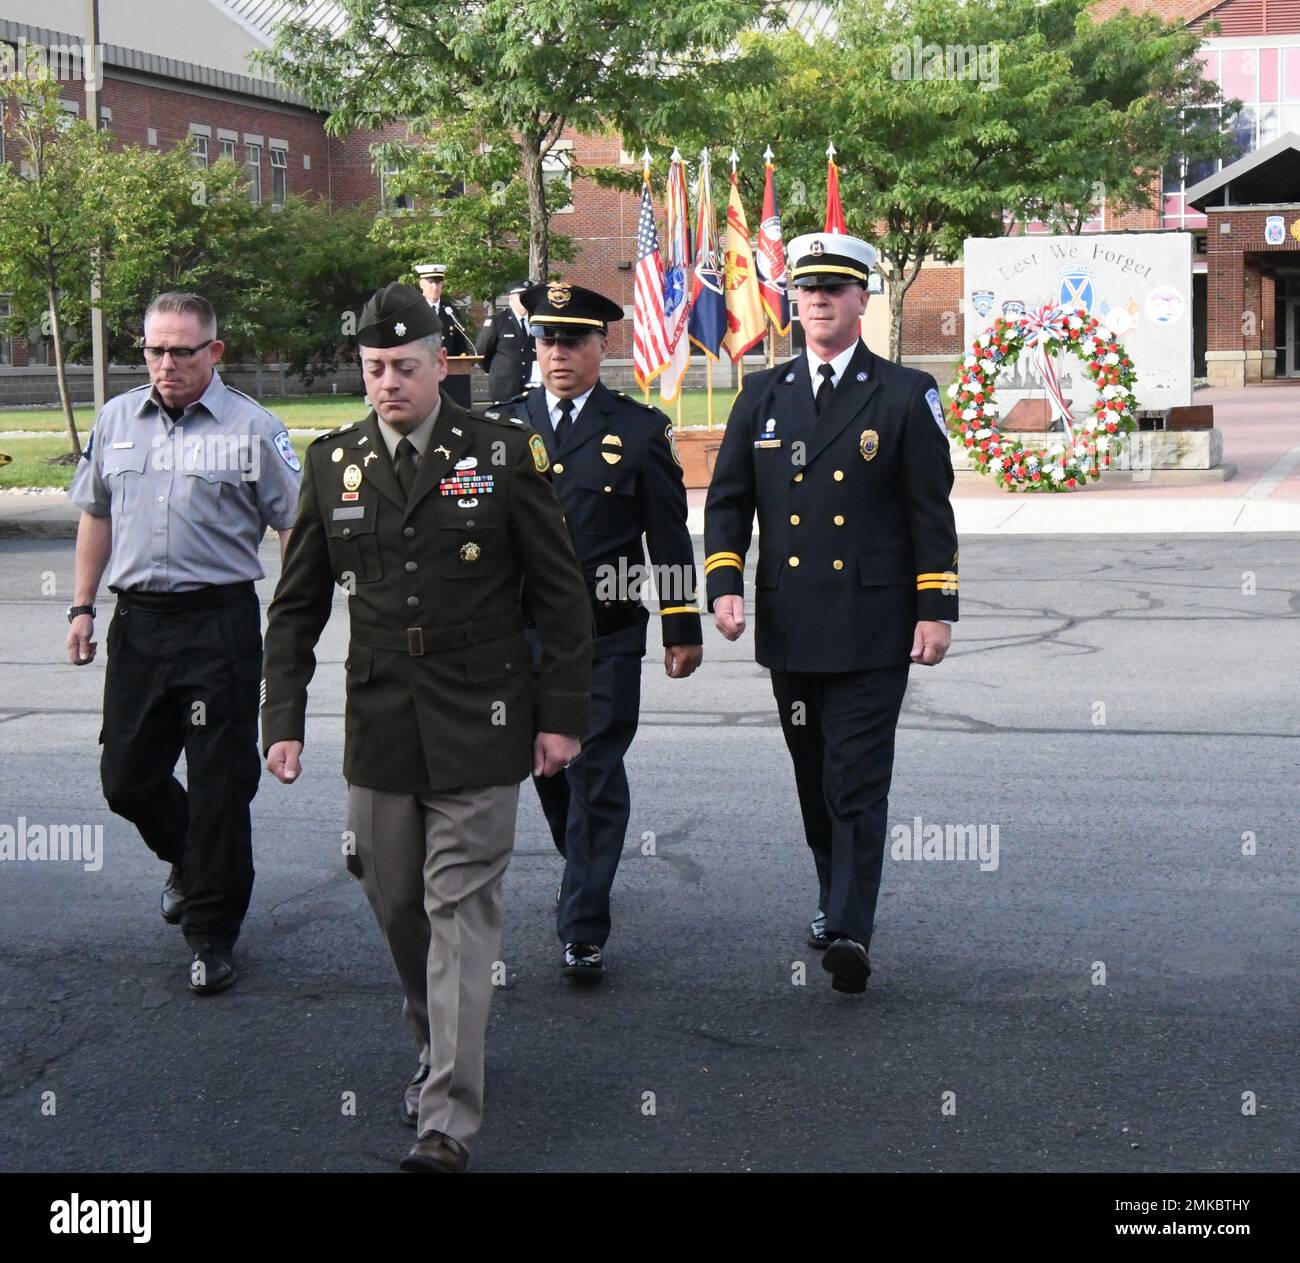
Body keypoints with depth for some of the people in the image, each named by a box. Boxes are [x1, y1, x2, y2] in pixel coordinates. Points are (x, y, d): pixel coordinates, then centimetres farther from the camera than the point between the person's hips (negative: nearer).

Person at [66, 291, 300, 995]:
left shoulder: (251, 428, -3)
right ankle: (187, 860, 41)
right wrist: (82, 606, 15)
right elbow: (96, 515, 19)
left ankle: (212, 934, 13)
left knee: (219, 786, 0)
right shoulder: (116, 422, 10)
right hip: (137, 621, 4)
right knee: (126, 777, 10)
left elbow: (294, 527, -2)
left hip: (220, 623, -4)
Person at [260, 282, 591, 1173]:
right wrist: (283, 719, 3)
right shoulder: (333, 463, 5)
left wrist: (563, 713, -3)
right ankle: (438, 1044, 37)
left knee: (461, 910, -4)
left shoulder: (504, 455, -3)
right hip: (379, 726, 4)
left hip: (478, 729, -3)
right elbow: (297, 607, 10)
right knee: (397, 906, 13)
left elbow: (561, 593, 0)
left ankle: (450, 1120, -3)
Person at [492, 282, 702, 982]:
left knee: (596, 775, -3)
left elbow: (669, 536, 2)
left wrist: (681, 627, 1)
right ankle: (585, 869, 40)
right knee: (548, 768, 14)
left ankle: (583, 928, 2)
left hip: (607, 638, -3)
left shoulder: (641, 430, 0)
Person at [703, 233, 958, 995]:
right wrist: (725, 583, -3)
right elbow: (728, 499, 11)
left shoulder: (906, 395, 0)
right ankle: (836, 899, 32)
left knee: (858, 783, -9)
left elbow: (932, 510, -1)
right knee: (813, 780, 15)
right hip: (789, 627, 4)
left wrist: (936, 610, -6)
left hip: (872, 631, -4)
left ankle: (851, 932, -11)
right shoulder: (763, 395, 10)